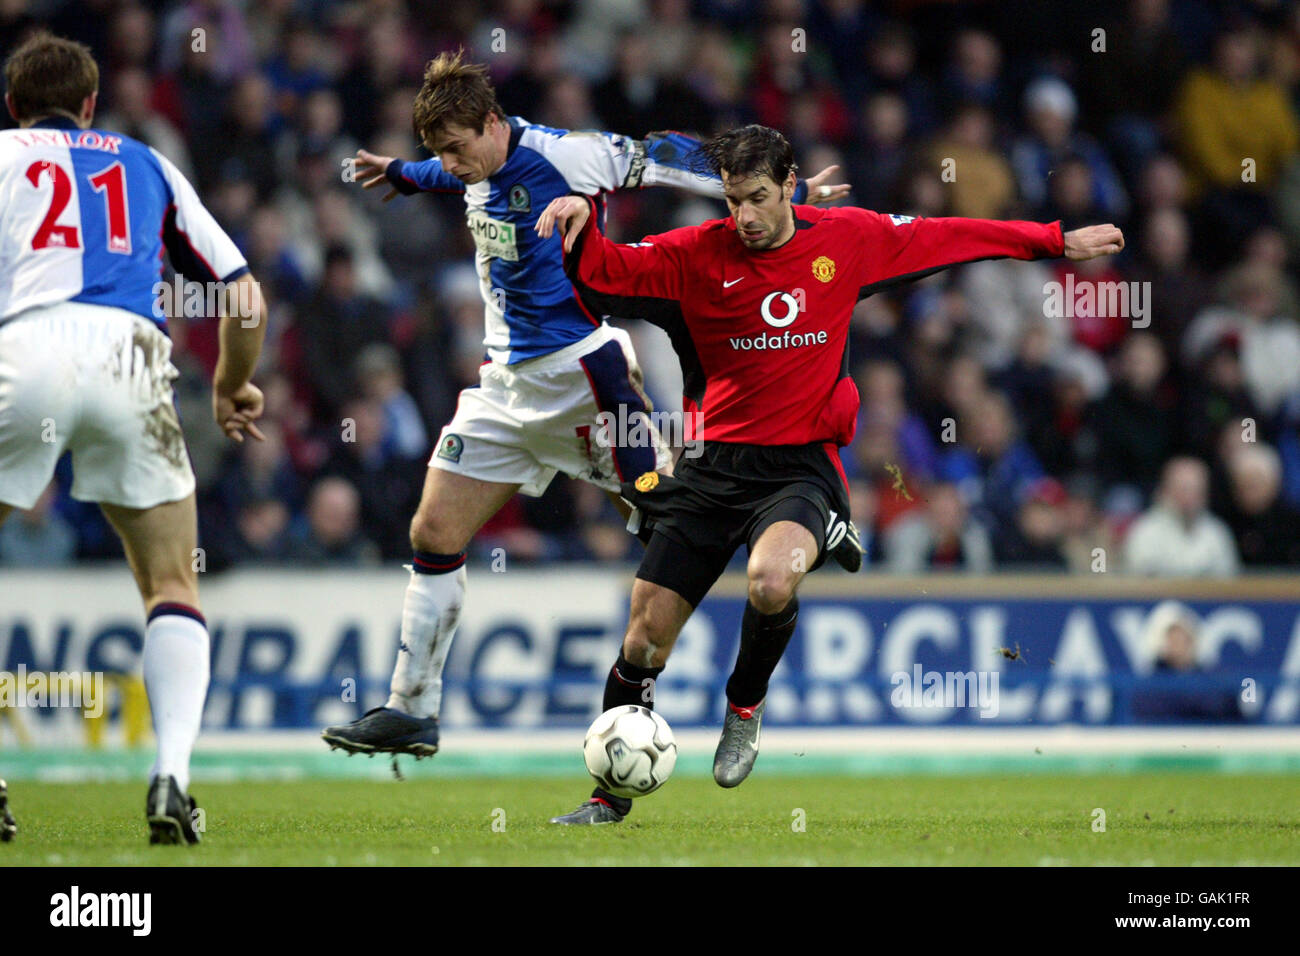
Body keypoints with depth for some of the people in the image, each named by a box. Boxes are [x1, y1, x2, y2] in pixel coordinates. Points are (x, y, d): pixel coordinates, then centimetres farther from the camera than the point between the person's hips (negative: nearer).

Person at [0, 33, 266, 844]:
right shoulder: (149, 166, 30)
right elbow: (245, 298, 27)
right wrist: (233, 390, 44)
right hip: (131, 358, 1)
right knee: (173, 587, 13)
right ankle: (173, 774, -8)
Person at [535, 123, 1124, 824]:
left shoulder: (847, 239, 2)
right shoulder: (699, 254, -1)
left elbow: (945, 237, 13)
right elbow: (605, 273, -8)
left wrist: (1057, 242, 19)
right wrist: (581, 225, -29)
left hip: (801, 468, -1)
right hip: (714, 466, 1)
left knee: (772, 582, -33)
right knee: (644, 638, -2)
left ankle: (745, 706, -1)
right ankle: (609, 797, 17)